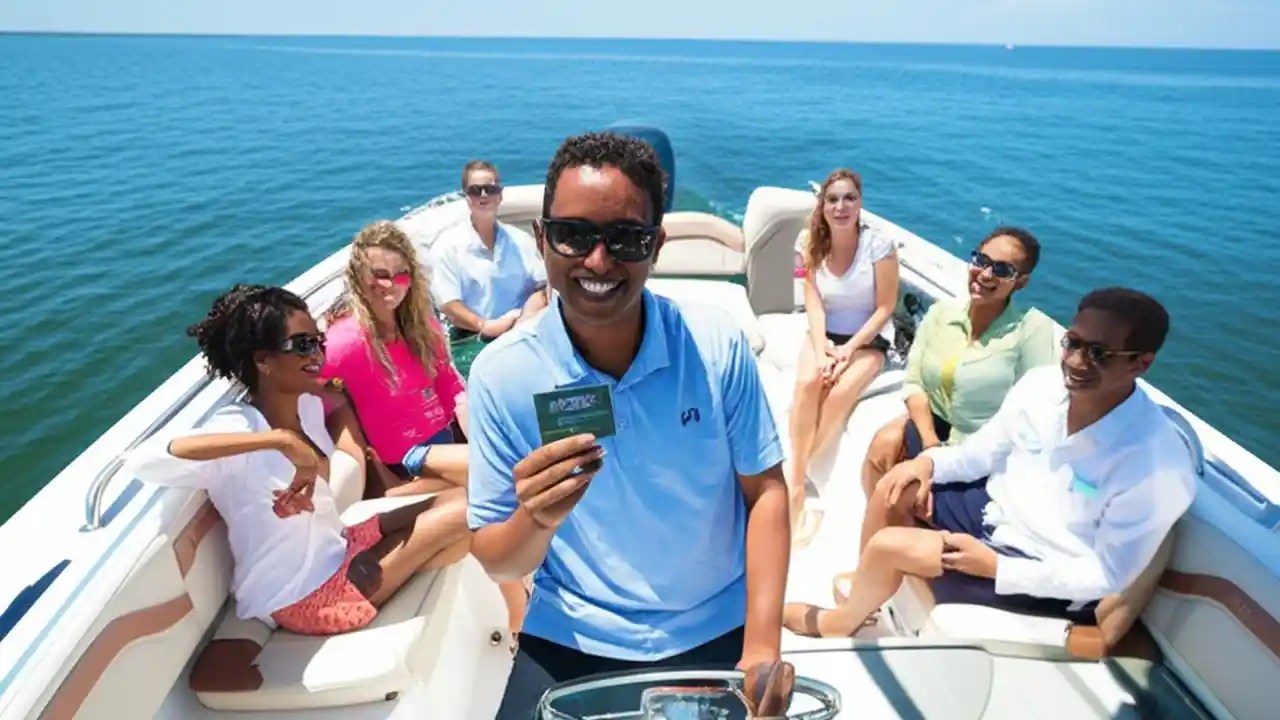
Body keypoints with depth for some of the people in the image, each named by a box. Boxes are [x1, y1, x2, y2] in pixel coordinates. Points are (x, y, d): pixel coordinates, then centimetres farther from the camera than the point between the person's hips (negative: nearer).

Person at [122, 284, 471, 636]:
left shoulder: (310, 405, -3)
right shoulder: (235, 428, -24)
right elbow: (143, 461, -41)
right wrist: (282, 440, -44)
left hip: (336, 549, 7)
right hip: (304, 595, -7)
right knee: (461, 512, -12)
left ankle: (366, 573, 11)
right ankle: (367, 579, 10)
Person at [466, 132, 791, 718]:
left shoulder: (718, 345, -13)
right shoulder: (500, 373, -14)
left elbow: (765, 490, -5)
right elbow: (495, 562, -8)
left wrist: (762, 650, -12)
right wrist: (536, 521, -30)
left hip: (716, 636, 1)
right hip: (570, 645, 0)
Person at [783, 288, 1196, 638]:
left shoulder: (1156, 467, -29)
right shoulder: (1041, 383, -13)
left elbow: (1109, 576, -21)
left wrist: (994, 566, -26)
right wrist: (930, 462, -13)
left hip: (1047, 576, -6)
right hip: (997, 508, 6)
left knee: (888, 546, -15)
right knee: (895, 488, -6)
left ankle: (841, 621, 16)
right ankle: (871, 583, 18)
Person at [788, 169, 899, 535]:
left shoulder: (879, 244, -11)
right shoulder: (814, 244, 1)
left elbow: (885, 308, -10)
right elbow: (813, 303, -5)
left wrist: (849, 348, -18)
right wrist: (822, 346, -21)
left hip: (867, 340, -2)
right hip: (824, 335, 3)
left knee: (840, 393, -30)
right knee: (808, 382, -29)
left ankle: (794, 478, -17)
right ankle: (796, 480, -26)